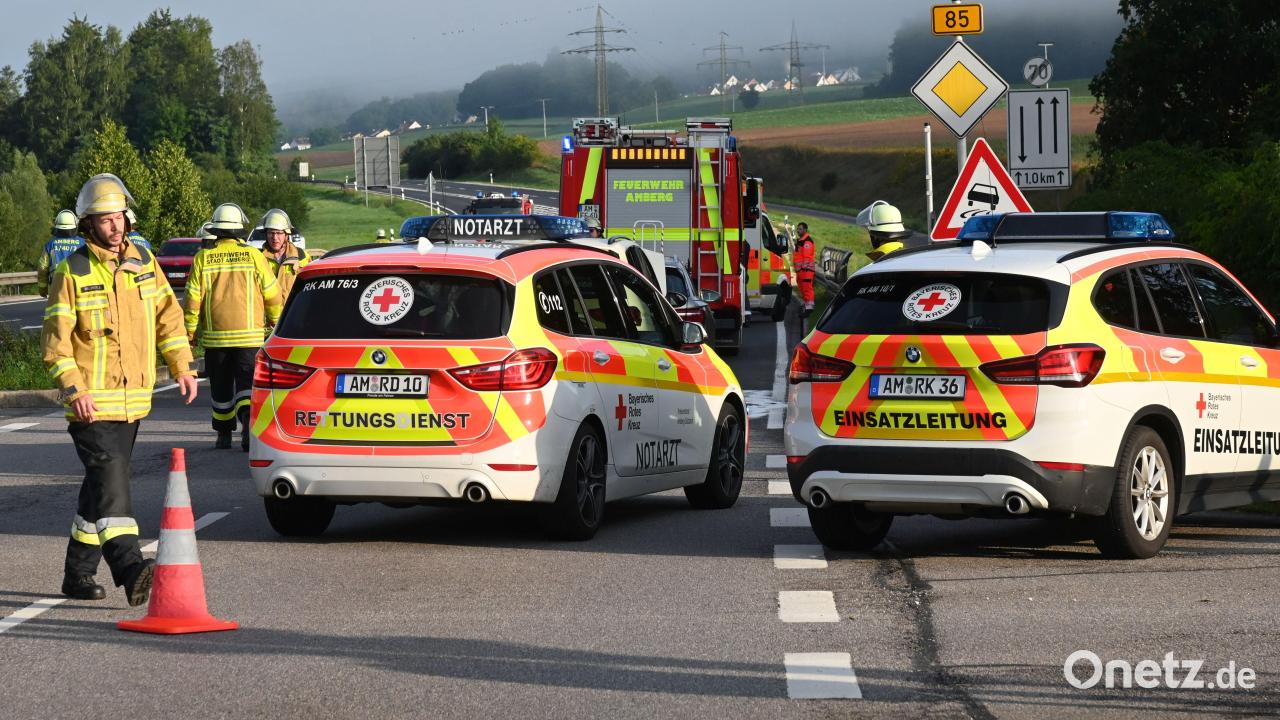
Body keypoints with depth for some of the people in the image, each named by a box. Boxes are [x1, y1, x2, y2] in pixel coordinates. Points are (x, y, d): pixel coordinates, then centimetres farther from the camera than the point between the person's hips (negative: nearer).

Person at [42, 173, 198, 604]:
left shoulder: (143, 262, 10)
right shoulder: (72, 273, -7)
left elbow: (168, 315, 16)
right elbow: (55, 340, -9)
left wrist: (182, 366, 6)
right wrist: (74, 389, -19)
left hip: (132, 399, 6)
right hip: (91, 402, -6)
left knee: (104, 483, 11)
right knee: (110, 478, -17)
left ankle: (79, 573, 20)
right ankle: (130, 569, -28)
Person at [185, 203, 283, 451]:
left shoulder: (203, 258, -1)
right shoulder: (253, 256, -3)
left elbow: (193, 297, 0)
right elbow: (272, 293, 1)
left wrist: (190, 330, 9)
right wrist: (275, 320, 18)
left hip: (214, 335, 1)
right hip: (249, 333, -1)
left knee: (221, 387, 12)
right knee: (247, 383, -1)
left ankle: (224, 433, 17)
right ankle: (248, 422, -23)